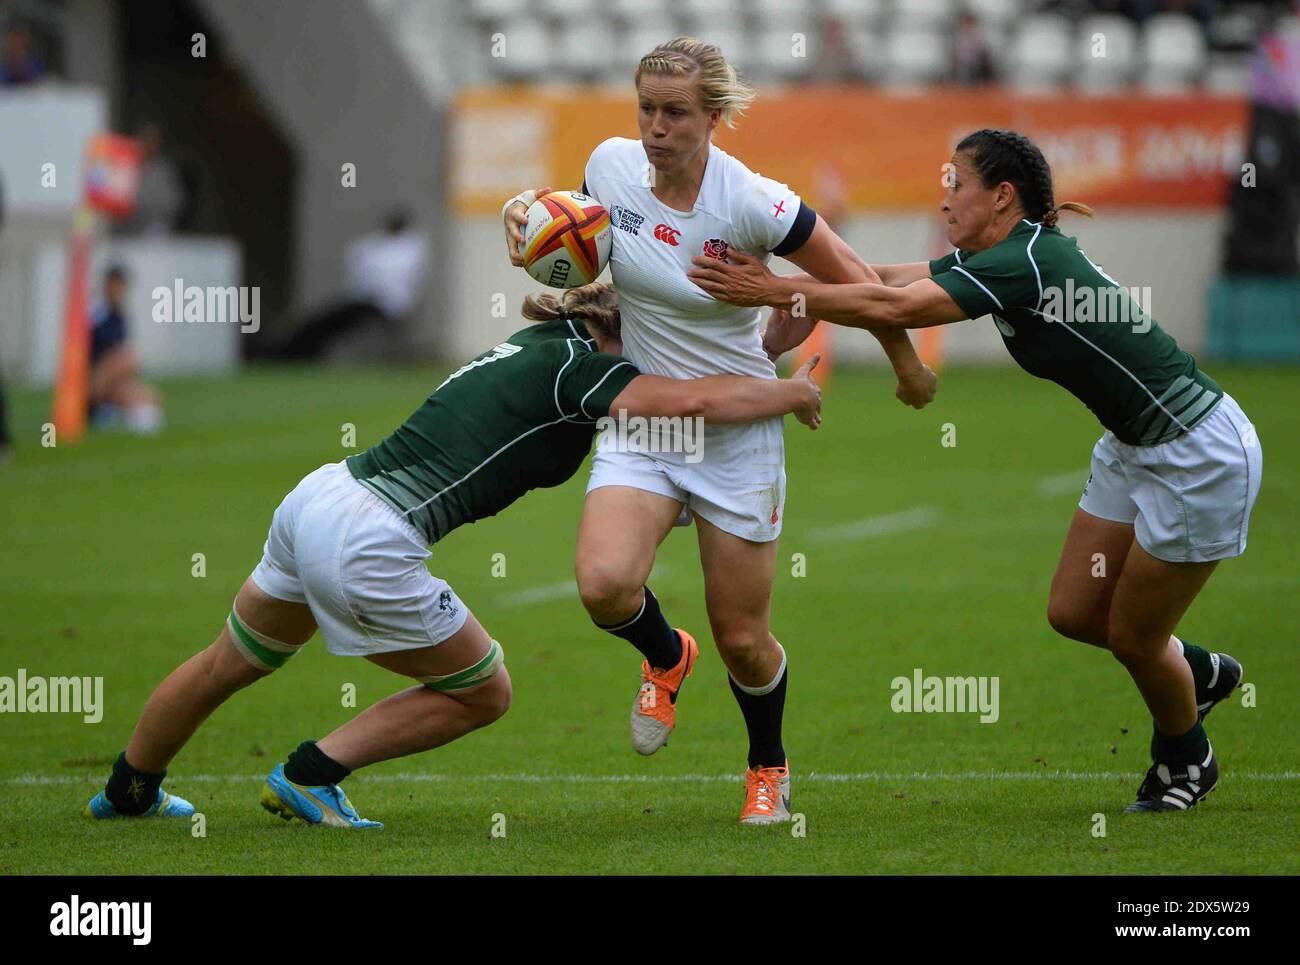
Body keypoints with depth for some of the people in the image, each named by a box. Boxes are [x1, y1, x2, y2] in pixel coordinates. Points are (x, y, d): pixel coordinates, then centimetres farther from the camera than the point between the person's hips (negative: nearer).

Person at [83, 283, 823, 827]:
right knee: (484, 694, 11)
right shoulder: (577, 366, -8)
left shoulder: (532, 350, 17)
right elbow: (692, 400, -19)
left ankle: (130, 791, 48)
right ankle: (310, 774, 10)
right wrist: (792, 391, -3)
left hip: (314, 498, 9)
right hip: (366, 546, -9)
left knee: (230, 664, 30)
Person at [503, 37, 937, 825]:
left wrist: (908, 366, 7)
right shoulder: (612, 164, -7)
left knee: (743, 639, 3)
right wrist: (526, 214, -2)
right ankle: (666, 656, 13)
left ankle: (769, 767, 35)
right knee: (605, 582, -24)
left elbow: (856, 282, -7)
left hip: (738, 427, -3)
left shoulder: (752, 203, -20)